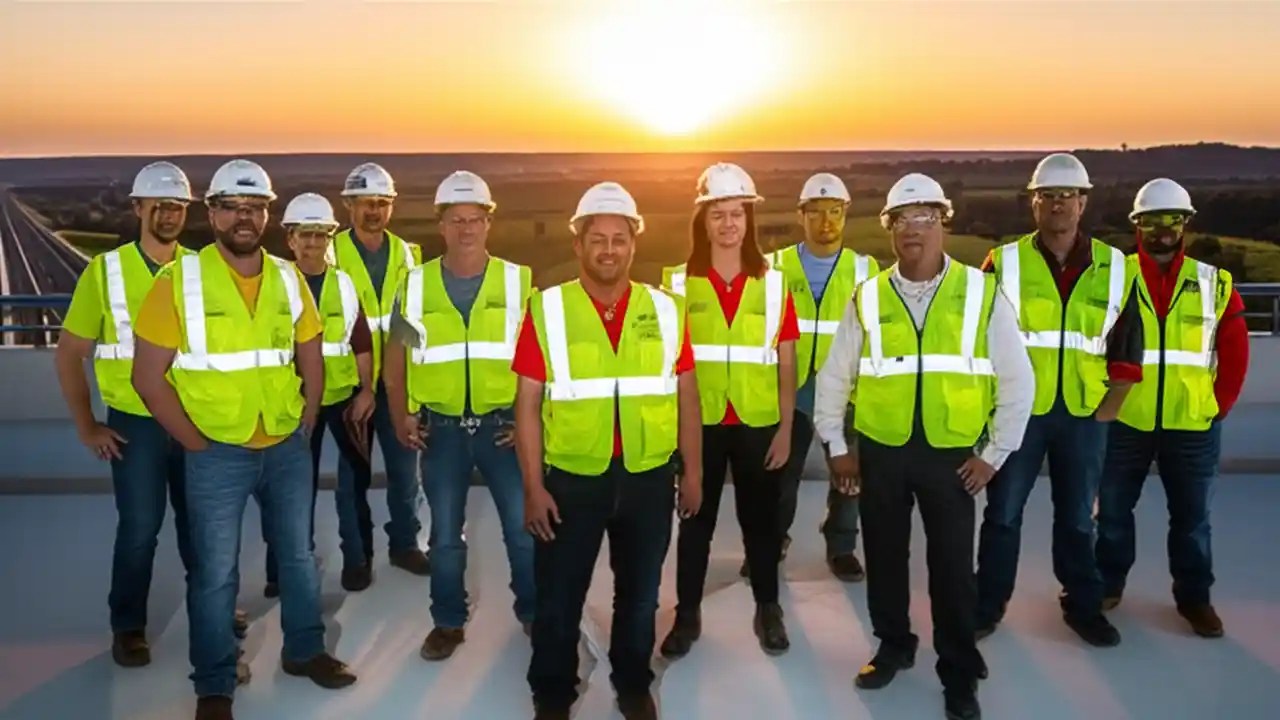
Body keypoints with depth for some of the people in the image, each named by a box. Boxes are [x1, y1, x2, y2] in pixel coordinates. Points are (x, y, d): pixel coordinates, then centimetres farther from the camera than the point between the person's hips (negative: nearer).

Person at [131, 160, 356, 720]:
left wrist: (303, 431, 6)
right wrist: (196, 443, -10)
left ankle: (305, 650, 37)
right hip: (217, 454, -4)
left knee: (297, 554, 17)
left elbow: (311, 362, 12)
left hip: (287, 448, 4)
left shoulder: (289, 279, 2)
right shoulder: (179, 281, -11)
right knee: (215, 572, 6)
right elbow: (149, 376, -10)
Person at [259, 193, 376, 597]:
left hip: (344, 396, 1)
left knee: (353, 480, 7)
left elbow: (361, 344, 3)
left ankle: (357, 559, 21)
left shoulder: (345, 284, 2)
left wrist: (366, 390, -4)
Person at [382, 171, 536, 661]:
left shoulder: (518, 281, -2)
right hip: (441, 429, 1)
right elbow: (396, 358, 8)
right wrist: (401, 416, -1)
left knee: (524, 526, 6)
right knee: (445, 534, 12)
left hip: (502, 426, -1)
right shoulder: (415, 285, 1)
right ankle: (449, 622, 29)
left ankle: (533, 611, 28)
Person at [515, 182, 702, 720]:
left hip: (648, 478, 2)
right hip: (570, 479, -2)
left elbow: (685, 396, 7)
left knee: (640, 594, 18)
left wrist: (692, 472, 7)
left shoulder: (666, 310, 1)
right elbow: (528, 403, -5)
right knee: (559, 597, 10)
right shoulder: (547, 309, -6)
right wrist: (533, 486, -8)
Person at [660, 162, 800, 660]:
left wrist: (785, 428, -1)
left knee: (760, 517, 12)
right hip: (699, 422, -1)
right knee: (696, 519, 10)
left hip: (758, 423, 1)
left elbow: (786, 365, 3)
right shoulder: (679, 284, -1)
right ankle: (687, 614, 24)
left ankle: (768, 611, 29)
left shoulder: (773, 285, 3)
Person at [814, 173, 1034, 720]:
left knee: (953, 566, 6)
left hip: (953, 455, -2)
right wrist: (836, 446, 5)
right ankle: (893, 647, 36)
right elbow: (833, 377, 8)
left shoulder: (982, 294, -3)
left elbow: (1016, 380, 0)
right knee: (884, 556, 14)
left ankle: (959, 674, 24)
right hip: (880, 451, 2)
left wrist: (994, 453, -2)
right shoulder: (867, 299, 1)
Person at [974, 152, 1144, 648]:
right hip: (1019, 411, -1)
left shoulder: (1115, 268, 1)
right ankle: (988, 605, 23)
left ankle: (1082, 605, 31)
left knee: (1077, 516, 15)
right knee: (1003, 512, 9)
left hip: (1085, 414, 2)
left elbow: (1127, 347, 5)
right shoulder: (1004, 262, -5)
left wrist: (1107, 411, 0)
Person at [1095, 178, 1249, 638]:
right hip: (1124, 421, -1)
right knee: (1113, 509, 11)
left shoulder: (1215, 283, 2)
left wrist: (1220, 405, 1)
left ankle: (1194, 596, 28)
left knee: (1191, 515, 12)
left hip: (1193, 425, 1)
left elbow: (1235, 351, 5)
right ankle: (1107, 585, 29)